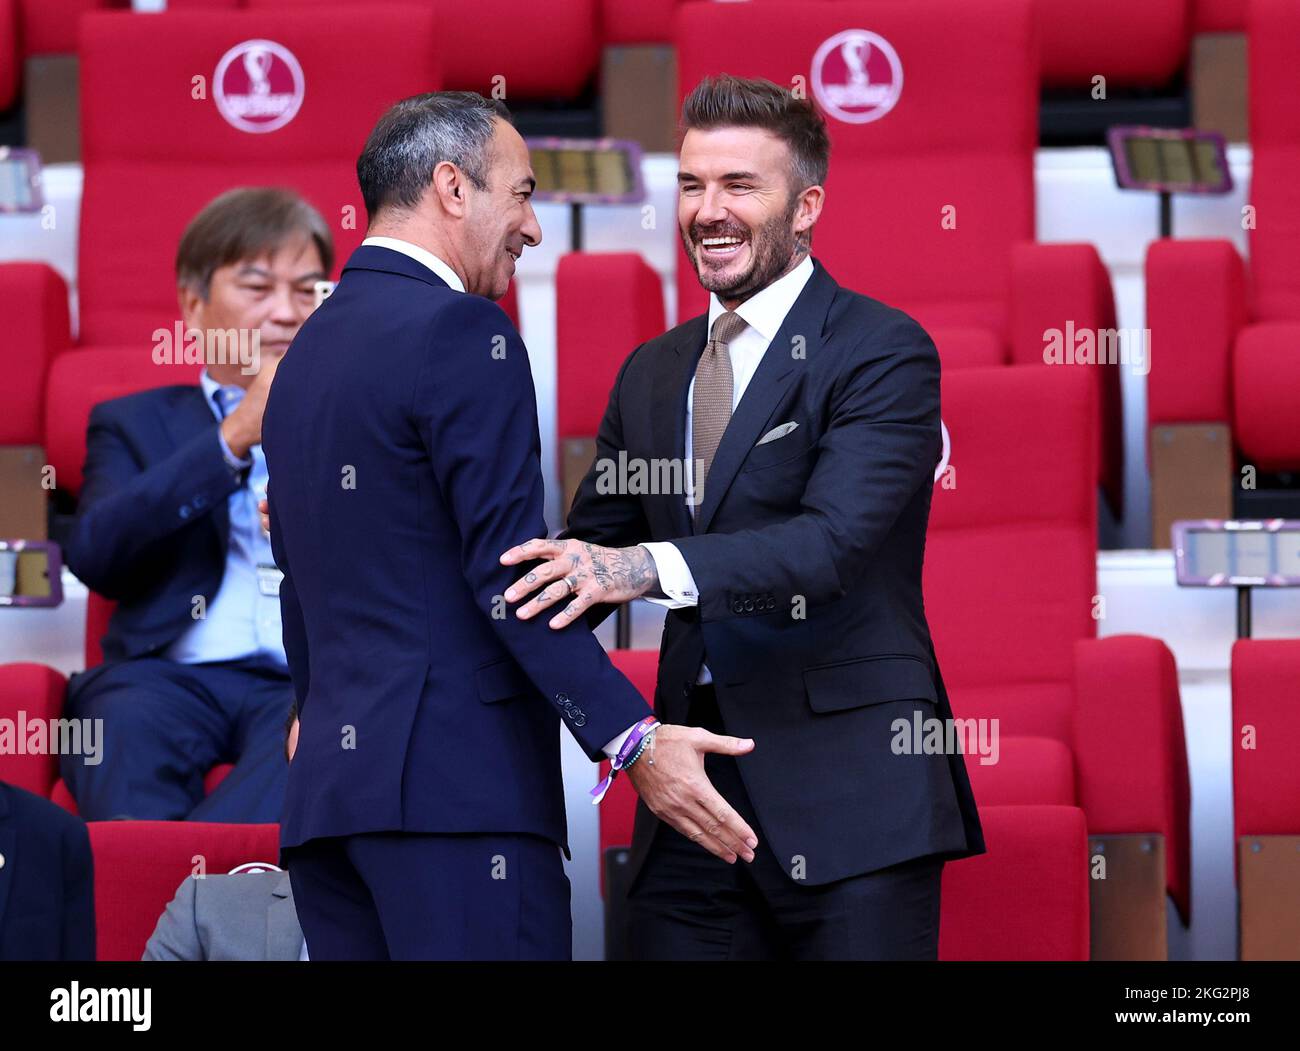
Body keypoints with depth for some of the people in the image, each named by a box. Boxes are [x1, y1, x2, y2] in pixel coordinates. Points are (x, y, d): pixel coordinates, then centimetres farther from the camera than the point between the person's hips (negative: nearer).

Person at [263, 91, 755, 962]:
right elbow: (508, 574, -16)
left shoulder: (310, 349, 20)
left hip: (329, 790, 9)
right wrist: (634, 738, -20)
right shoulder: (461, 332, -8)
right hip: (459, 785, -9)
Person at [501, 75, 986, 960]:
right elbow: (592, 550, 17)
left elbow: (836, 539, -19)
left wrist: (645, 569, -32)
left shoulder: (884, 350, -5)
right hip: (693, 788, 6)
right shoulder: (651, 373, 17)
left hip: (846, 791, -6)